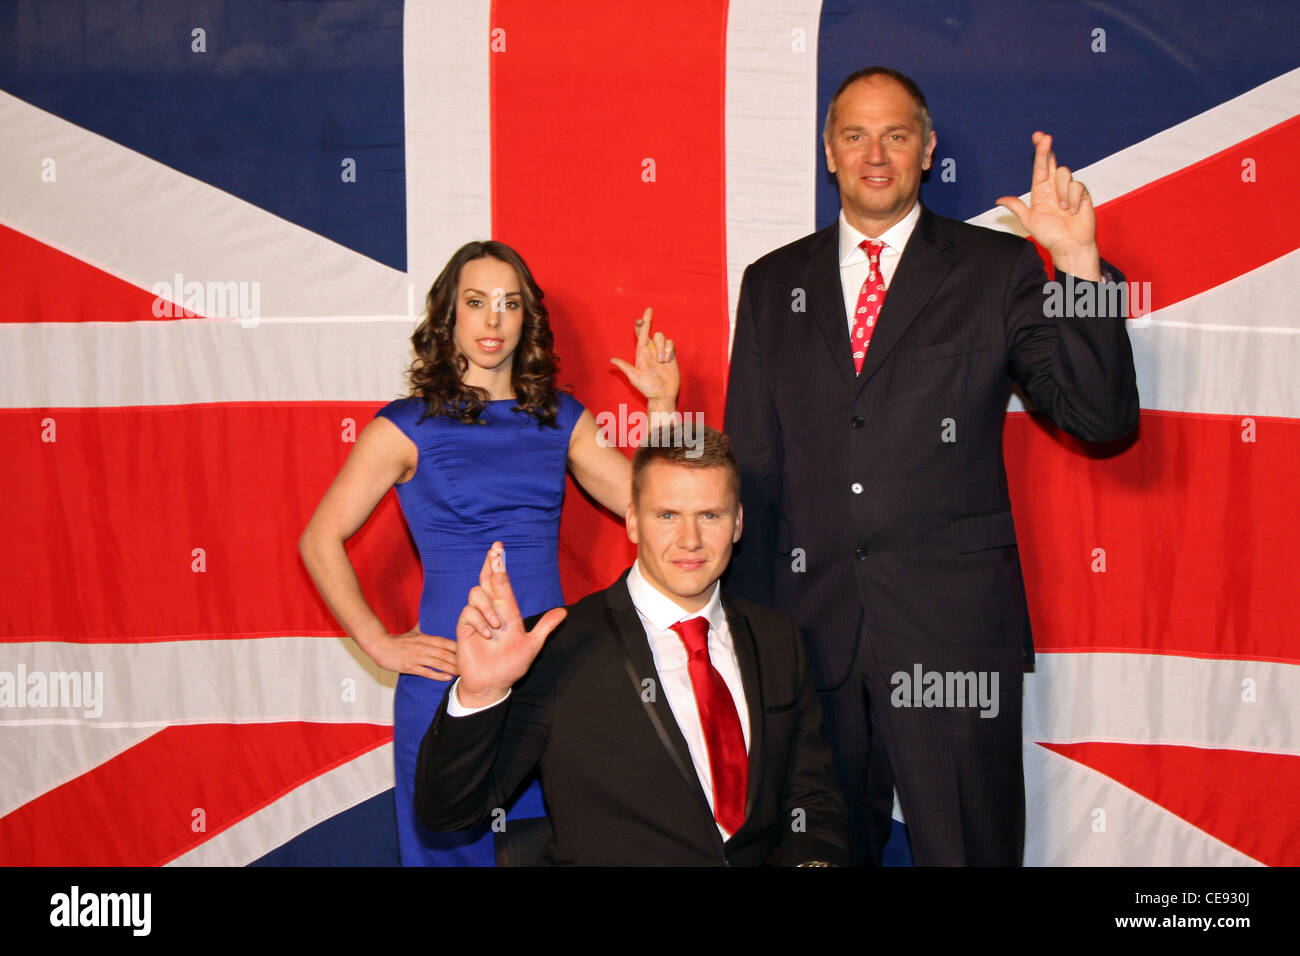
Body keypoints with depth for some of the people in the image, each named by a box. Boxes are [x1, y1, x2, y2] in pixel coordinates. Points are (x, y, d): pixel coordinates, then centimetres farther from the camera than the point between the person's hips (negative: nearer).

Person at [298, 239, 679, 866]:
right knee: (453, 849, 7)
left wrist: (662, 402, 1)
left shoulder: (560, 417, 9)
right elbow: (320, 540, -3)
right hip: (450, 679, -3)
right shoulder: (408, 426, -3)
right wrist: (380, 644, -8)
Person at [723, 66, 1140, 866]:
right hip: (809, 626, 3)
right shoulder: (774, 284, 10)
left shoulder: (998, 269, 2)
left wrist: (1080, 266, -18)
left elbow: (1105, 419, -6)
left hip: (953, 623, -2)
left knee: (969, 847, 6)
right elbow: (749, 465, 11)